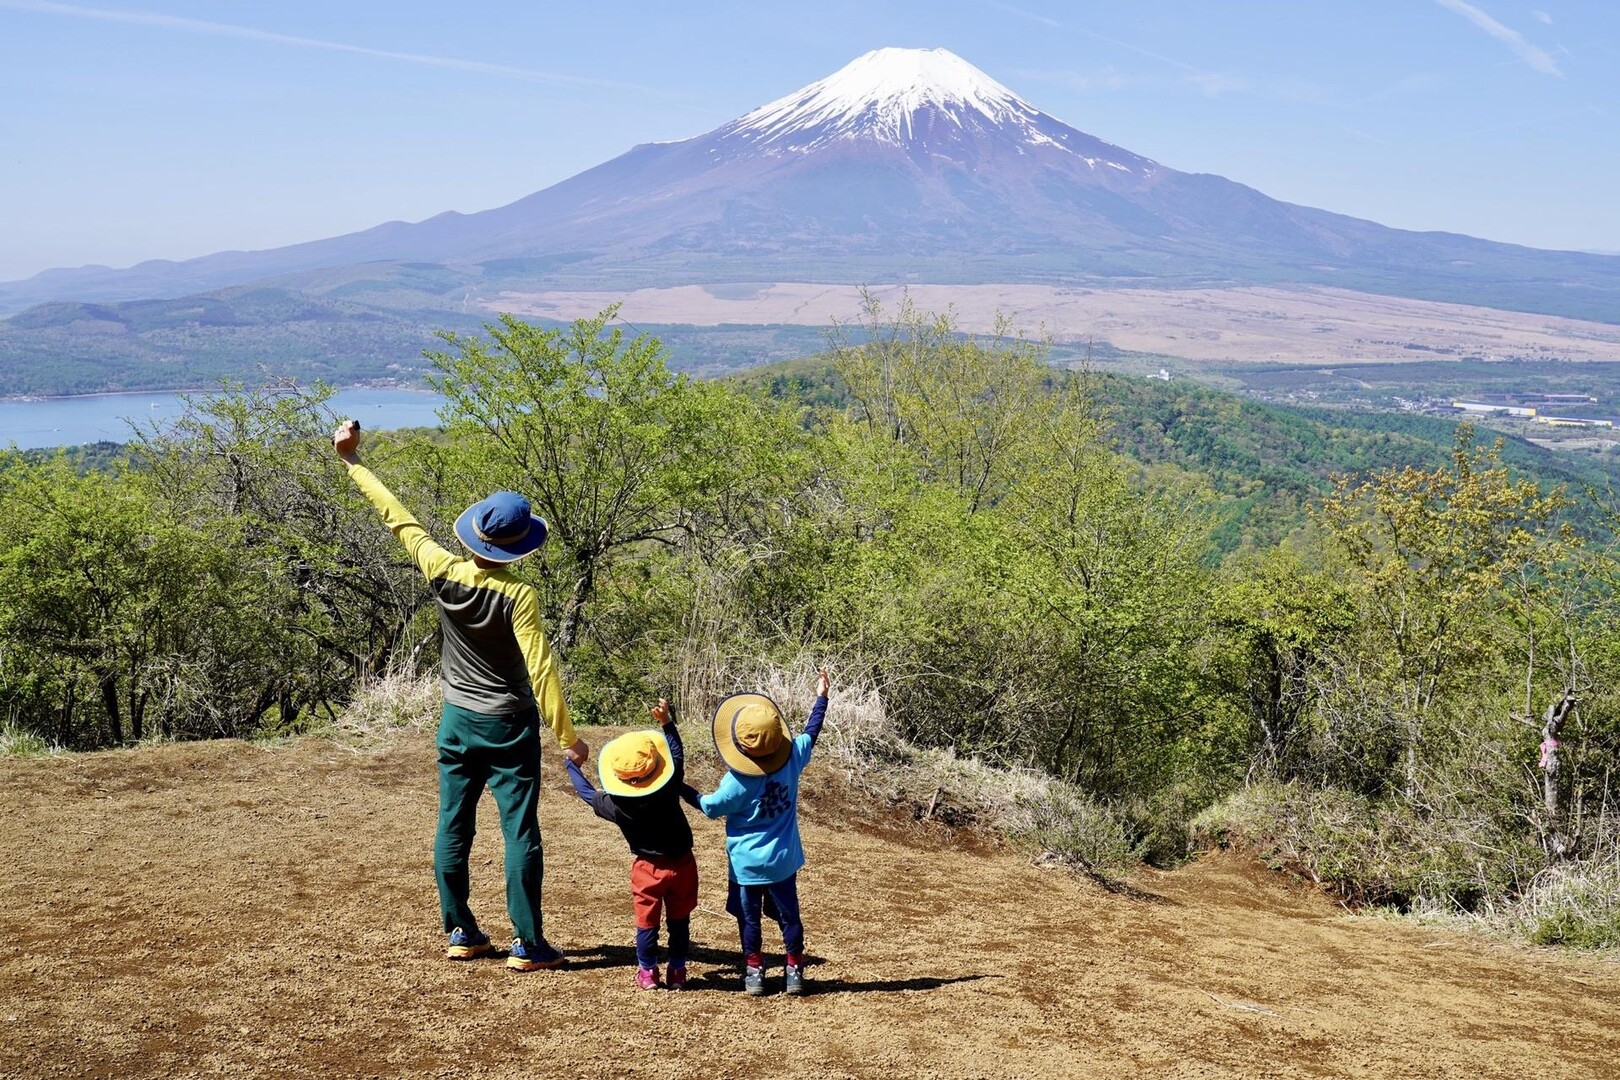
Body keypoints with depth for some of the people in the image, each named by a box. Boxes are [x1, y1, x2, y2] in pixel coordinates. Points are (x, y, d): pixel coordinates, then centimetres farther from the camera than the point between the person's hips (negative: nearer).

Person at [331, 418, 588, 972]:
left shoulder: (443, 573, -10)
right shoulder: (517, 597, -21)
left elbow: (398, 517, 0)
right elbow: (541, 669, -22)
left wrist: (352, 460, 10)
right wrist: (567, 736, -17)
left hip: (457, 721, 5)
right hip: (509, 727, -5)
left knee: (453, 826, 13)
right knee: (520, 832, 0)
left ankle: (460, 932, 21)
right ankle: (528, 944, 2)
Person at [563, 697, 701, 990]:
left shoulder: (615, 806, -17)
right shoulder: (670, 790, -20)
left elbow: (587, 793, 1)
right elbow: (677, 756, -5)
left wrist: (572, 764, 16)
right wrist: (667, 722, -3)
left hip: (648, 869, -1)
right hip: (681, 865, 1)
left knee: (646, 923, 14)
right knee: (680, 921, 14)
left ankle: (647, 972, 21)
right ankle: (678, 971, 20)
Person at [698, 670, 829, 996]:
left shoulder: (737, 780, -24)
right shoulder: (792, 758, -14)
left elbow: (712, 807, -9)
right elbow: (811, 732, 5)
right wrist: (821, 697, 16)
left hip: (746, 863, -3)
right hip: (783, 860, 3)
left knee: (749, 919, 14)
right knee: (789, 916, 17)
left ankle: (754, 971, 20)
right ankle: (794, 971, 22)